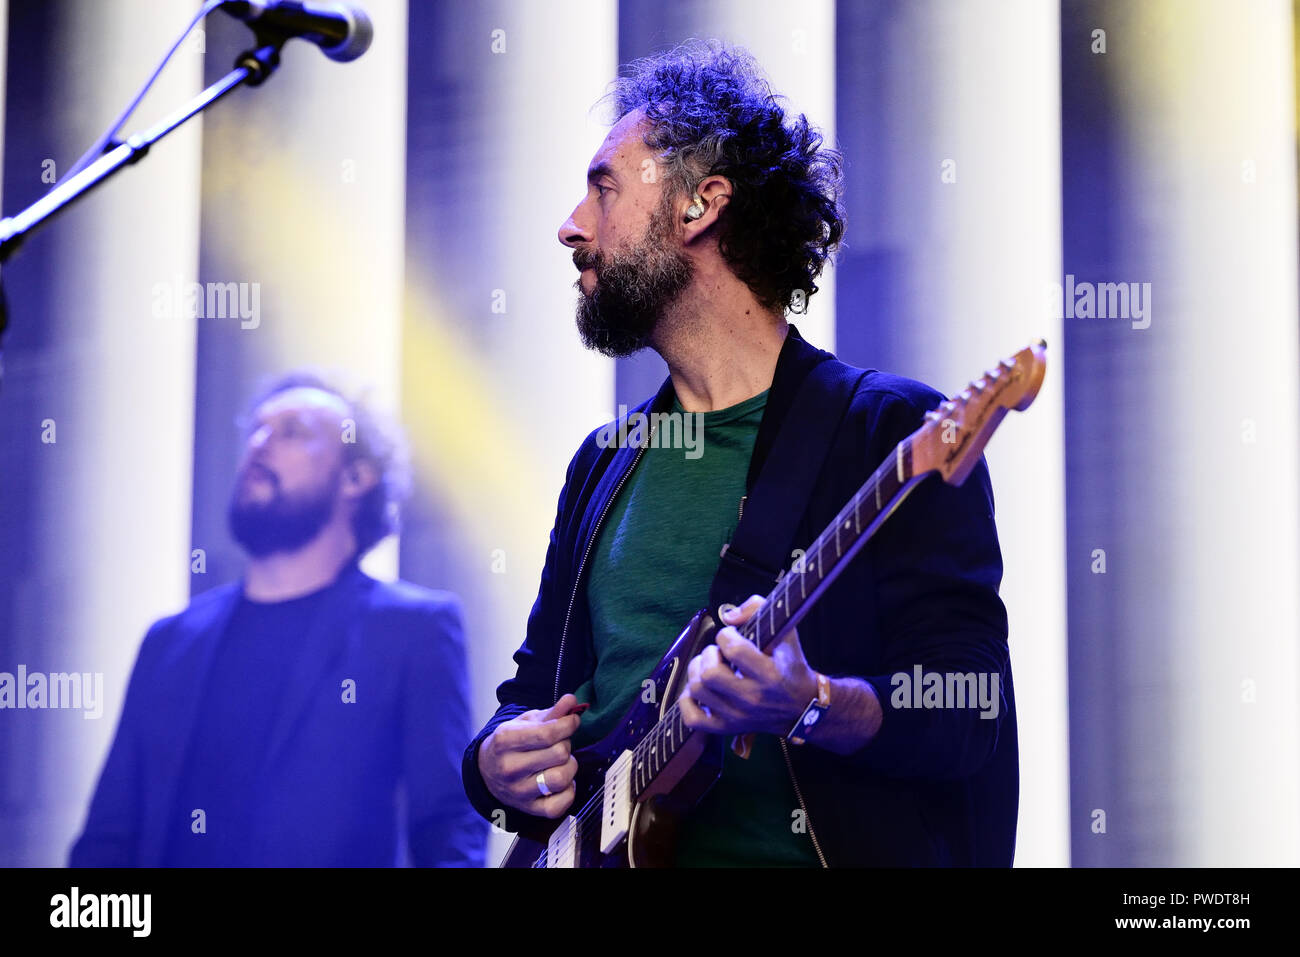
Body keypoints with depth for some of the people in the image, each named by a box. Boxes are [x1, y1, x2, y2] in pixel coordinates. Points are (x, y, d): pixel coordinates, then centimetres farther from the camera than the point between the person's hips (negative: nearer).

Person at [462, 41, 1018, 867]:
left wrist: (813, 709, -26)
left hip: (820, 845, -6)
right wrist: (499, 762, 3)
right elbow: (534, 687, 22)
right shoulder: (604, 464, 17)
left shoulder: (890, 428, -3)